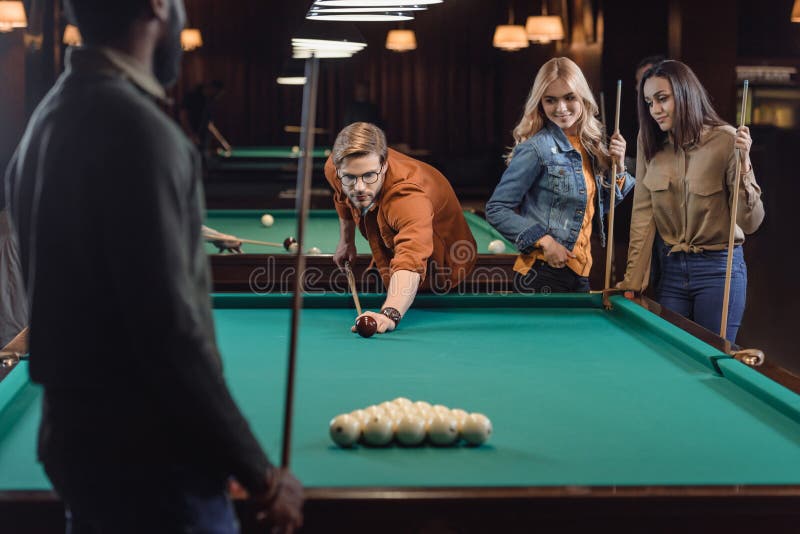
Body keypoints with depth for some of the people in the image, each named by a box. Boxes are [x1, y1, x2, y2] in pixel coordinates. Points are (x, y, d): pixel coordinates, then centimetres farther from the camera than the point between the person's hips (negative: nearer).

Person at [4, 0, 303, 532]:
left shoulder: (51, 117, 8)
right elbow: (170, 334, -24)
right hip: (147, 461, -9)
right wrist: (261, 474, -16)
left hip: (76, 438, 9)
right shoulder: (137, 130, -22)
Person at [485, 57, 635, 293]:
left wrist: (618, 167, 2)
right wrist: (543, 241, -20)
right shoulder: (536, 149, -14)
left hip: (580, 274, 7)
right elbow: (496, 209, -13)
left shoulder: (591, 145, 7)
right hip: (543, 276, -7)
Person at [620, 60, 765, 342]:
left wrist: (743, 164, -26)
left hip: (720, 269, -3)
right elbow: (643, 214, 2)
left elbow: (750, 223, -13)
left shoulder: (726, 140, -12)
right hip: (670, 268, 4)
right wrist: (633, 282, -3)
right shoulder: (649, 142, 0)